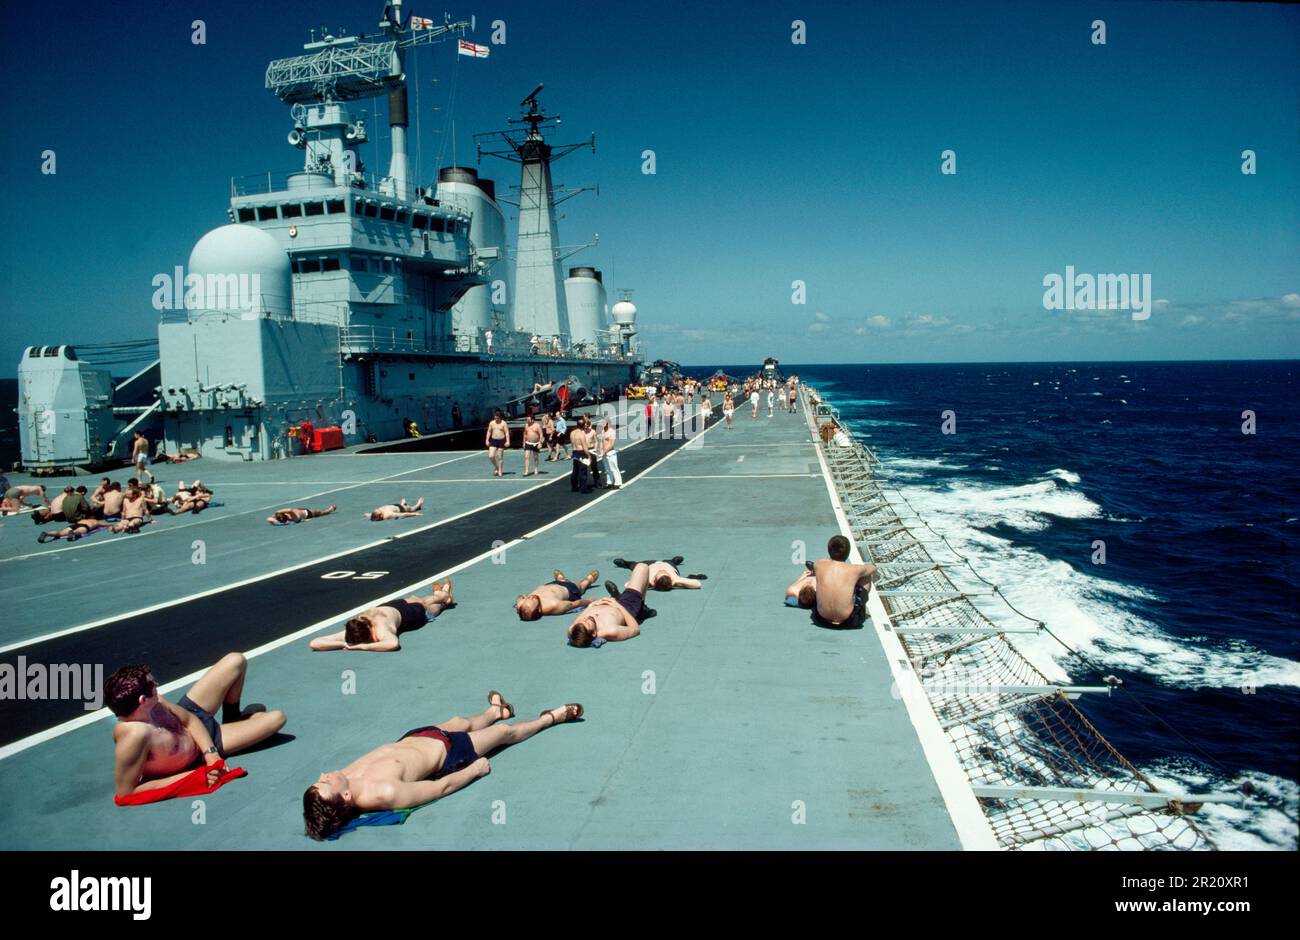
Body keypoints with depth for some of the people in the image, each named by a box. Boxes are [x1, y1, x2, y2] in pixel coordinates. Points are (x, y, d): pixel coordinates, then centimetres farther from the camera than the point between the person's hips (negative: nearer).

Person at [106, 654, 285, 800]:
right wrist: (189, 777, -36)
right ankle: (235, 723, 33)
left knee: (236, 662, 2)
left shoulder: (151, 705, -24)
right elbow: (125, 792, -41)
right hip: (196, 755, -6)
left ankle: (232, 718, 32)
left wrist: (210, 752, -24)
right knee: (276, 719, -4)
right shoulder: (135, 734, -46)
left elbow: (189, 719, -10)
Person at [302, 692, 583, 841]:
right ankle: (551, 717, 47)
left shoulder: (345, 778, -27)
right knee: (504, 732, 17)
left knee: (461, 721, 34)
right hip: (445, 751, -6)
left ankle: (495, 711, 70)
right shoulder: (381, 793, -44)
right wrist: (475, 769, -16)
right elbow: (442, 786, -30)